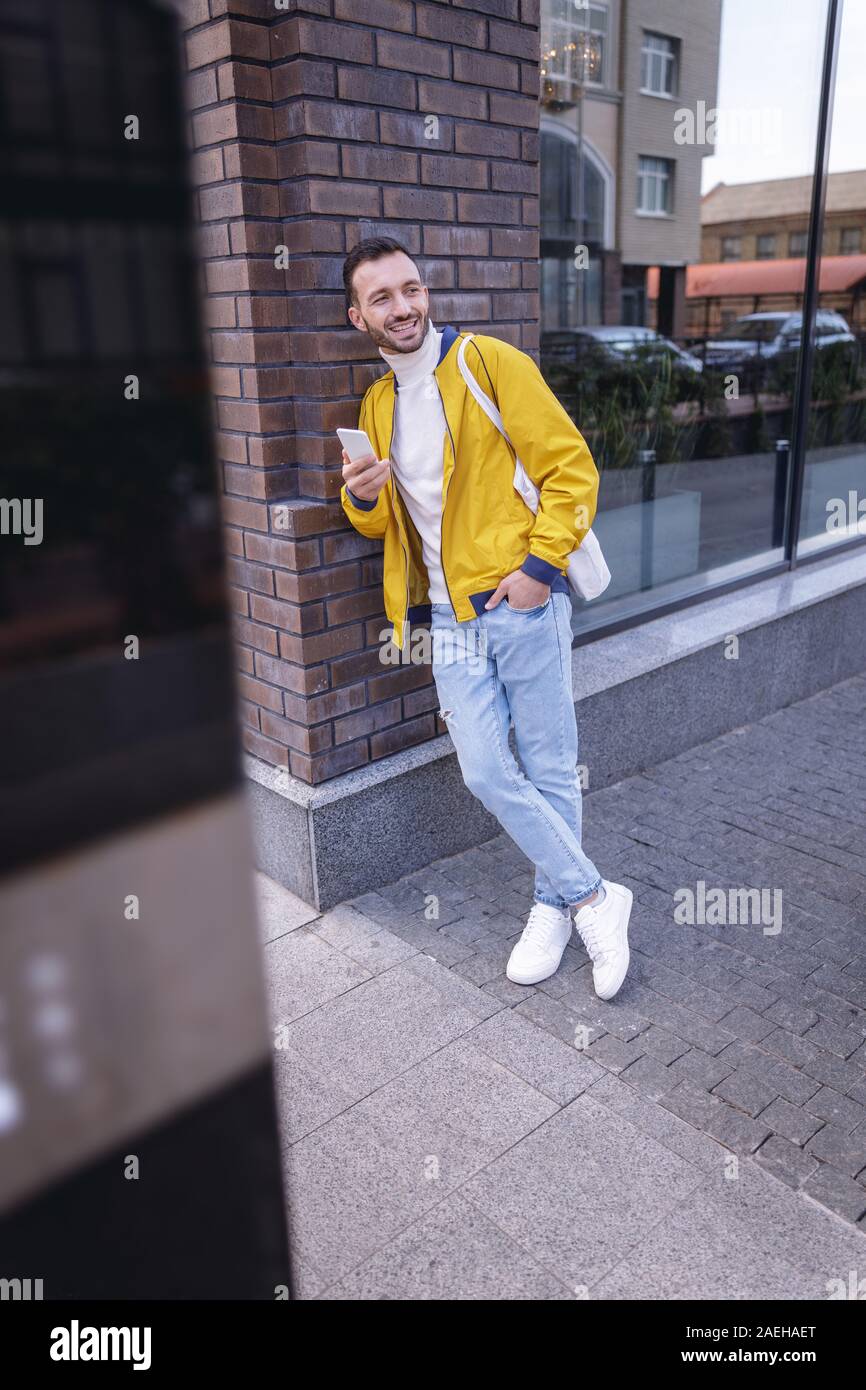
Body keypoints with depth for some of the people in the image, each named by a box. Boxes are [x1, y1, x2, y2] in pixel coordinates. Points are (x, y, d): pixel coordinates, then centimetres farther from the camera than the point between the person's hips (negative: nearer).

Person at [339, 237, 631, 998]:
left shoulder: (490, 362, -4)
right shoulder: (377, 405, 14)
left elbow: (572, 466, -7)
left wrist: (541, 565, -16)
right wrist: (363, 500, -3)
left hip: (522, 604, -5)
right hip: (450, 620, 5)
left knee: (549, 767, 4)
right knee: (486, 774, 1)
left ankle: (554, 905, 24)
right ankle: (595, 896, 17)